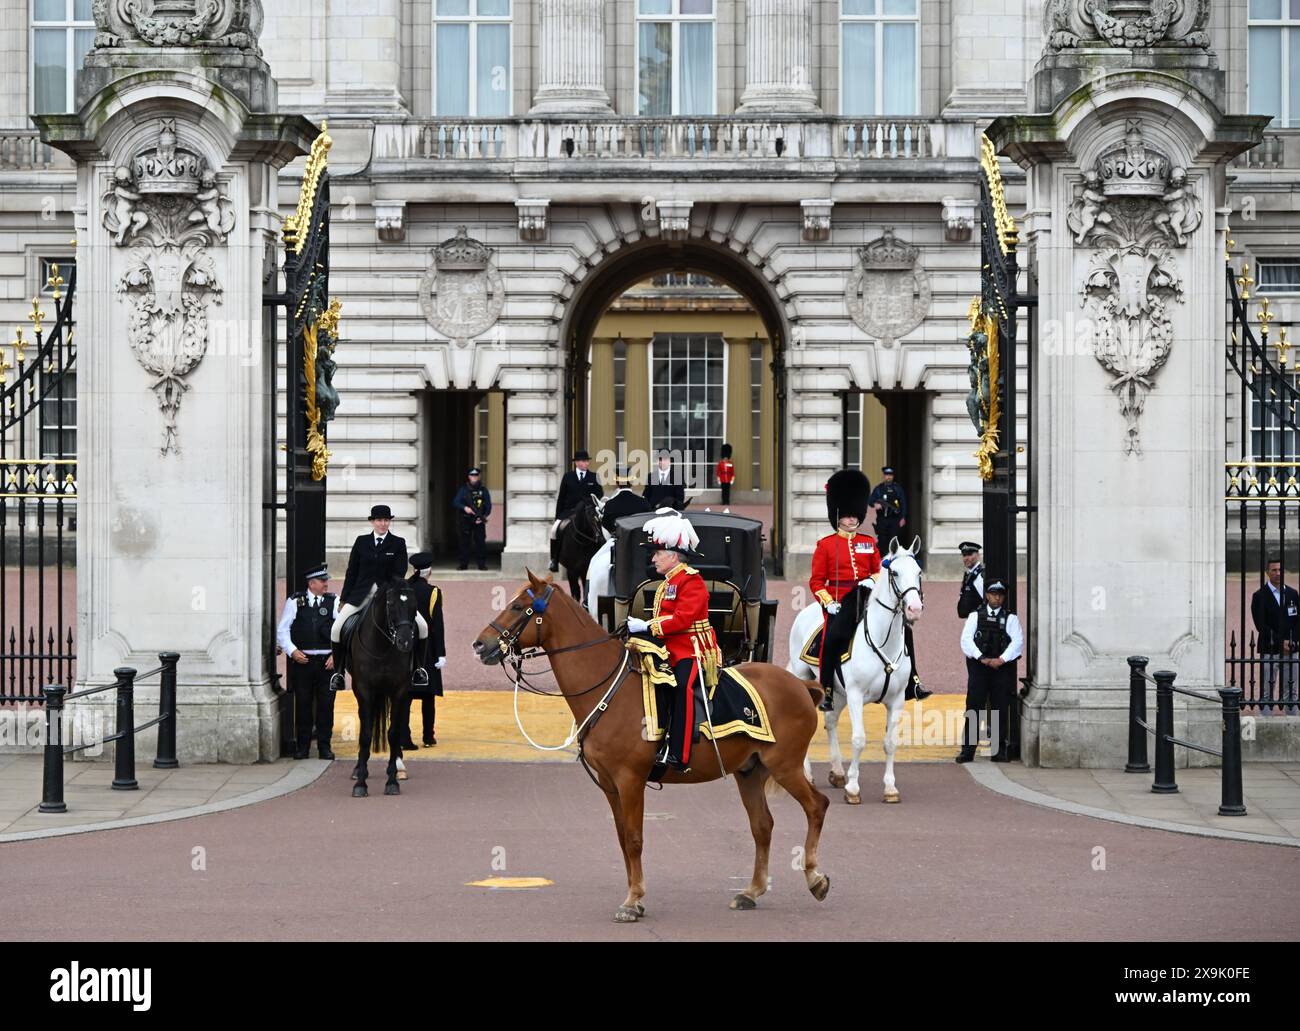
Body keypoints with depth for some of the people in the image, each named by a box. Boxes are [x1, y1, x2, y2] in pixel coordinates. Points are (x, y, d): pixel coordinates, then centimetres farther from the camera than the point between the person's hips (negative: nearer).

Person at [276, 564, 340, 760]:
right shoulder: (295, 602, 3)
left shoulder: (334, 602, 5)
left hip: (328, 661, 1)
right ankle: (303, 746, 12)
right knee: (303, 704, 4)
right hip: (302, 660, -1)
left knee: (326, 705, 3)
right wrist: (292, 651, -9)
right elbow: (282, 630, 4)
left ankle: (324, 746, 12)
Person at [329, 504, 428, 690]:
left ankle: (417, 669, 1)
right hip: (361, 593, 1)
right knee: (336, 629, -14)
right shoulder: (361, 542, 7)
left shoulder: (398, 543, 2)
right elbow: (351, 572, 9)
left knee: (421, 626, -14)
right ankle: (338, 672, 1)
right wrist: (343, 599, 6)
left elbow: (399, 574, -3)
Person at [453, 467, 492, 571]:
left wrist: (483, 517, -10)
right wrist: (464, 508, -17)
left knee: (480, 542, -4)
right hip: (465, 520, 0)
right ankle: (463, 564, 8)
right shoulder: (464, 489, 6)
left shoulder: (483, 490, 6)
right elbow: (455, 502, 0)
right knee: (464, 542, 2)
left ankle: (482, 564, 1)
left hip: (479, 521, 0)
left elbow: (488, 505, 5)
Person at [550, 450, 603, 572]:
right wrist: (557, 516, 10)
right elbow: (561, 498, 14)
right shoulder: (568, 477, 12)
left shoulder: (594, 477, 11)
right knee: (555, 529, -22)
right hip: (568, 511, 1)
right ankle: (554, 560, -12)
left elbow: (600, 495, 12)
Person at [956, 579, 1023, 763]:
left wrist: (1001, 660, -15)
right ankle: (967, 750, -4)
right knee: (973, 707, -5)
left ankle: (999, 750, 5)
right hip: (978, 666, 0)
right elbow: (966, 640, 0)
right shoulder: (975, 616, 10)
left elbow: (1018, 642, -2)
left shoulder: (1010, 618, 9)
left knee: (1000, 709, 0)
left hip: (1002, 668, 0)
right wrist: (982, 658, -13)